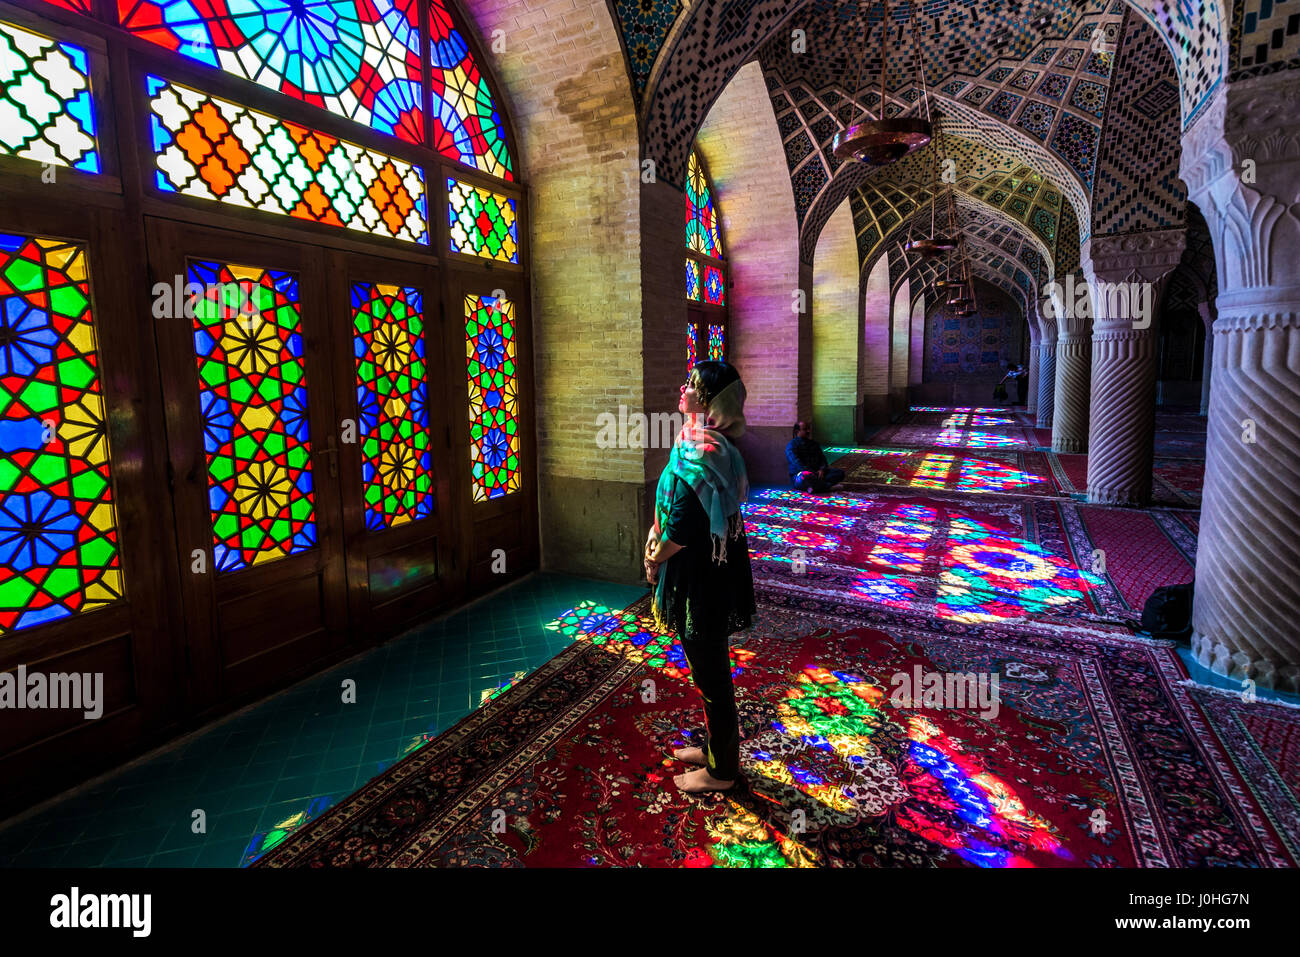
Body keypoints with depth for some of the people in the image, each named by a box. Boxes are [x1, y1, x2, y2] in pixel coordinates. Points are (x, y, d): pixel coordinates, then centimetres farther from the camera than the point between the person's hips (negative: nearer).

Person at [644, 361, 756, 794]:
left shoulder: (697, 453, -25)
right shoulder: (715, 444, 5)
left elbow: (680, 531, -24)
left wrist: (654, 559, -6)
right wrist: (658, 543, 7)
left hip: (701, 579, -9)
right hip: (712, 571, 9)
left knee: (710, 673, 8)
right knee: (710, 668, 23)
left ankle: (719, 770, 27)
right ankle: (715, 747, 42)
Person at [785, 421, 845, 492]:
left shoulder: (813, 444, 22)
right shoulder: (792, 445, -1)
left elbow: (822, 458, 15)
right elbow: (797, 463, -15)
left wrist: (822, 469, -7)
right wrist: (811, 473, -24)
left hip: (816, 473, 7)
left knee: (840, 472, -11)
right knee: (806, 476, -43)